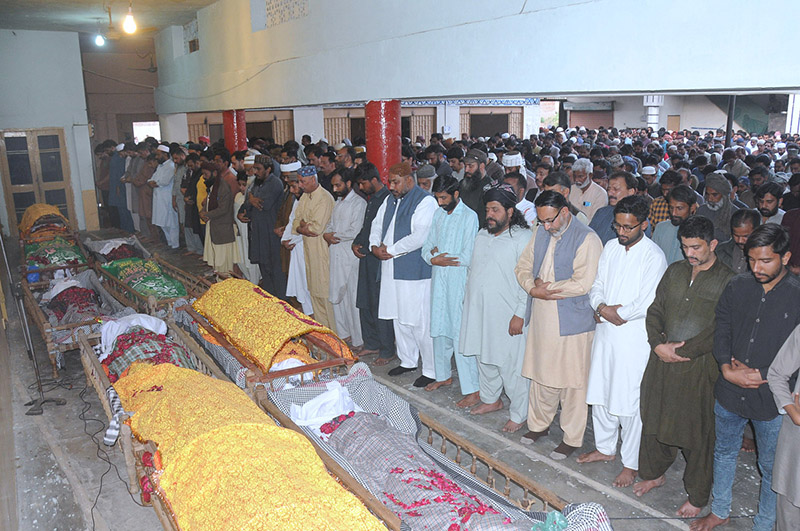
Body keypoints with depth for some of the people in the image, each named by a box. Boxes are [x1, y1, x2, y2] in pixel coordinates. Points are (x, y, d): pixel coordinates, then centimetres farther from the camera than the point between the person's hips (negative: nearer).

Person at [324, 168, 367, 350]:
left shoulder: (359, 203, -11)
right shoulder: (338, 202, 17)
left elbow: (355, 232, -18)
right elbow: (330, 224, 19)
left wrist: (333, 236, -6)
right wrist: (327, 234, -3)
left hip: (350, 255, -8)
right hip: (336, 254, 8)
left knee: (353, 298, -2)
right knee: (336, 295, 12)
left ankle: (358, 341, 7)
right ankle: (343, 333, 25)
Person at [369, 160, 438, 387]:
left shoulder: (425, 201, -12)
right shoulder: (390, 200, 15)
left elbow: (420, 236, -22)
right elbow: (377, 224, 20)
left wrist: (390, 249, -15)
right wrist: (375, 246, -1)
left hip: (415, 273, -8)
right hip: (392, 270, 9)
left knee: (421, 323, -5)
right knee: (399, 319, 17)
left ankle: (431, 370, 8)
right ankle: (408, 361, 32)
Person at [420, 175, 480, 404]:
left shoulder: (469, 217, -10)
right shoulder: (438, 214, 11)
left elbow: (468, 256, -15)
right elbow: (427, 247, 12)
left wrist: (440, 257, -8)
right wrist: (433, 258, -10)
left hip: (459, 282, -7)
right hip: (438, 280, 7)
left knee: (461, 335, -6)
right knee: (439, 330, 15)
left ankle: (472, 390, 1)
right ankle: (444, 375, 32)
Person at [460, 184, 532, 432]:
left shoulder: (523, 238, -12)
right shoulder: (482, 235, 12)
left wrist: (519, 315, -18)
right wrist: (468, 299, 17)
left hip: (507, 316, -7)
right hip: (478, 312, 7)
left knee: (511, 367, 0)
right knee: (484, 358, 19)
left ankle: (519, 414, 16)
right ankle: (491, 399, 39)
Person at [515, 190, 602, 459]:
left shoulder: (587, 239, -13)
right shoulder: (541, 234, 9)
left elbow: (583, 284, -22)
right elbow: (523, 266, 11)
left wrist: (544, 287, -13)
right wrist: (534, 288, -10)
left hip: (572, 323, -6)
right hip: (541, 319, 6)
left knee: (572, 381, 5)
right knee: (541, 375, 16)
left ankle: (572, 438, 20)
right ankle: (539, 424, 35)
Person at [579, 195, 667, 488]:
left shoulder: (654, 256, -13)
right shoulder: (611, 247, 7)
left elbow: (647, 304, -18)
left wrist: (616, 314, -9)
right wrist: (602, 307, -9)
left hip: (633, 338, -6)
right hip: (604, 331, 7)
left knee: (629, 402, 1)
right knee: (599, 393, 16)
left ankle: (631, 463, 18)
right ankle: (605, 447, 36)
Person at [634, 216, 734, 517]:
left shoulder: (728, 281, -10)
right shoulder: (675, 271, 7)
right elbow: (655, 311, 9)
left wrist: (681, 351, -15)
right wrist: (658, 344, -6)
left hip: (699, 367, -5)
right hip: (661, 360, 5)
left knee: (698, 433, 8)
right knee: (654, 419, 18)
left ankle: (697, 496, 27)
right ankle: (654, 473, 41)